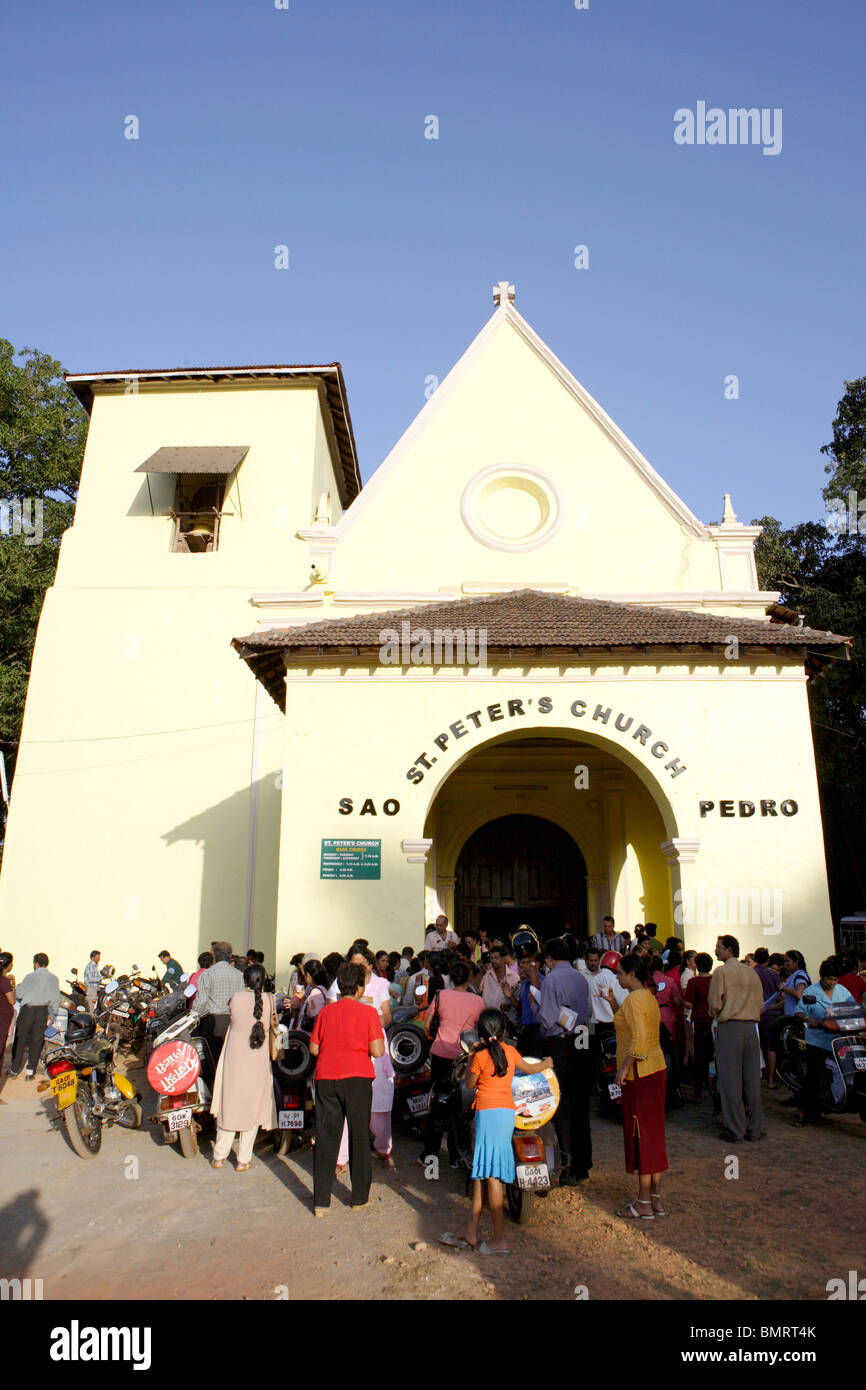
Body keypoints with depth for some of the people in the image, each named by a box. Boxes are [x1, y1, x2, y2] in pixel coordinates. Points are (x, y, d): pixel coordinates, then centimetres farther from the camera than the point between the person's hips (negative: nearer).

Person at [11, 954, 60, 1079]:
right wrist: (51, 1013, 15)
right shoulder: (54, 978, 4)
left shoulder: (30, 977, -6)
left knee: (20, 1039, 10)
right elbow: (56, 998, 5)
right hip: (43, 1011, 3)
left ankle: (15, 1069, 15)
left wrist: (16, 988, 19)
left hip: (28, 1009, -3)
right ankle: (30, 1071, 9)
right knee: (37, 1041, 9)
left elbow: (19, 994, -3)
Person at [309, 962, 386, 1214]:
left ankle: (320, 1202, 8)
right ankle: (360, 1197, 19)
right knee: (359, 1136, 10)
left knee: (325, 1138, 7)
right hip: (357, 1077, -3)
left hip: (326, 1078, 3)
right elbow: (377, 1051, -10)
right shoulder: (368, 1013, -5)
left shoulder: (326, 1012, 5)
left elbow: (314, 1048, 7)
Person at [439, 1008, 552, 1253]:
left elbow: (470, 1084, 6)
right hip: (508, 1112, 7)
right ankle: (470, 1232, 16)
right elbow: (530, 1069, 25)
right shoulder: (510, 1052, 6)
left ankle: (500, 1239, -1)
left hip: (488, 1113, -6)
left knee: (490, 1175, -3)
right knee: (481, 1171, 12)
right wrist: (546, 1064, 45)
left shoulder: (479, 1056, -9)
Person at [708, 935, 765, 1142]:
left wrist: (717, 1016, 10)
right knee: (752, 1078, 10)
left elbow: (715, 1003, -10)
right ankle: (755, 1128, 16)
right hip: (751, 1027, 6)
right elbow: (760, 1003, 12)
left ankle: (734, 1130, 3)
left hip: (729, 1027, -6)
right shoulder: (751, 972, 10)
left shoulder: (721, 972, -8)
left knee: (730, 1079, 0)